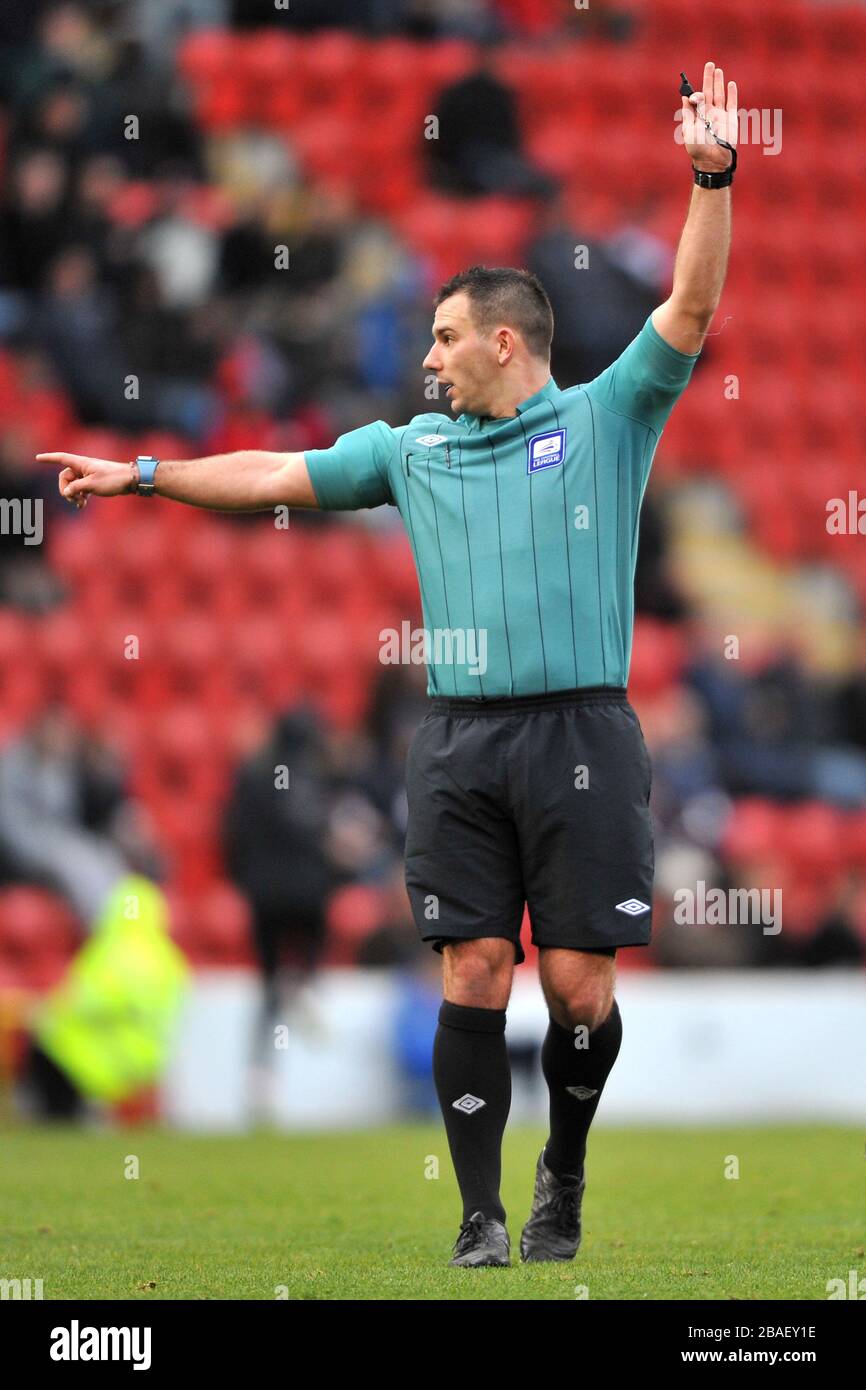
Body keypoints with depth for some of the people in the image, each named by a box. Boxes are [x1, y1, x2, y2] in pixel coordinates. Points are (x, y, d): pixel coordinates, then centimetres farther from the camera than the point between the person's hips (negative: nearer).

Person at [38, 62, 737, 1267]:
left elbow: (689, 309, -5)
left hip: (582, 731, -3)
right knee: (474, 976, -3)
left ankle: (565, 1178, 22)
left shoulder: (606, 419, 5)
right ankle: (482, 1220, 2)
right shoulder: (414, 450, 15)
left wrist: (714, 180, -16)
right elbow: (275, 475, 22)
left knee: (578, 985, -2)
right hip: (460, 739, 3)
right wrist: (144, 475, 22)